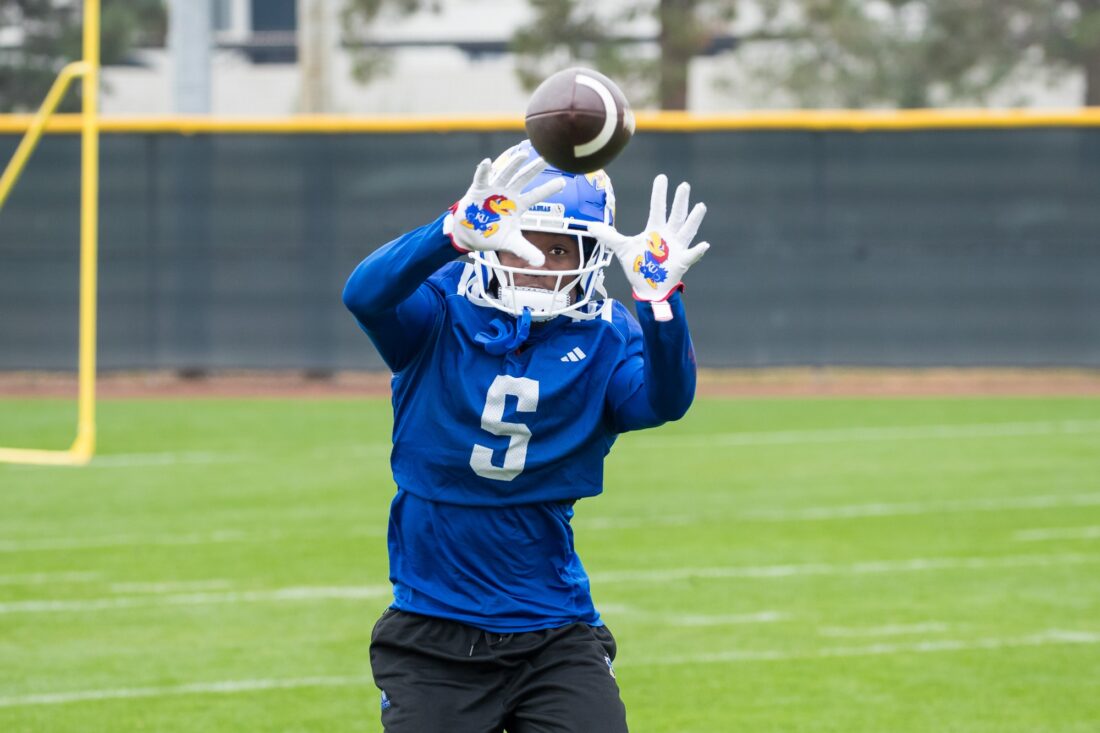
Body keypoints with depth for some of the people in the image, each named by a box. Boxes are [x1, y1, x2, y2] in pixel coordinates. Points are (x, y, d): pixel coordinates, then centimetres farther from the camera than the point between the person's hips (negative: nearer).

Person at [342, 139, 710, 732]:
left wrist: (658, 298, -38)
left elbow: (664, 400, -19)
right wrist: (458, 231, -43)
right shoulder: (440, 312, -4)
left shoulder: (603, 339, 0)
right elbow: (366, 294, -25)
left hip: (556, 634, 1)